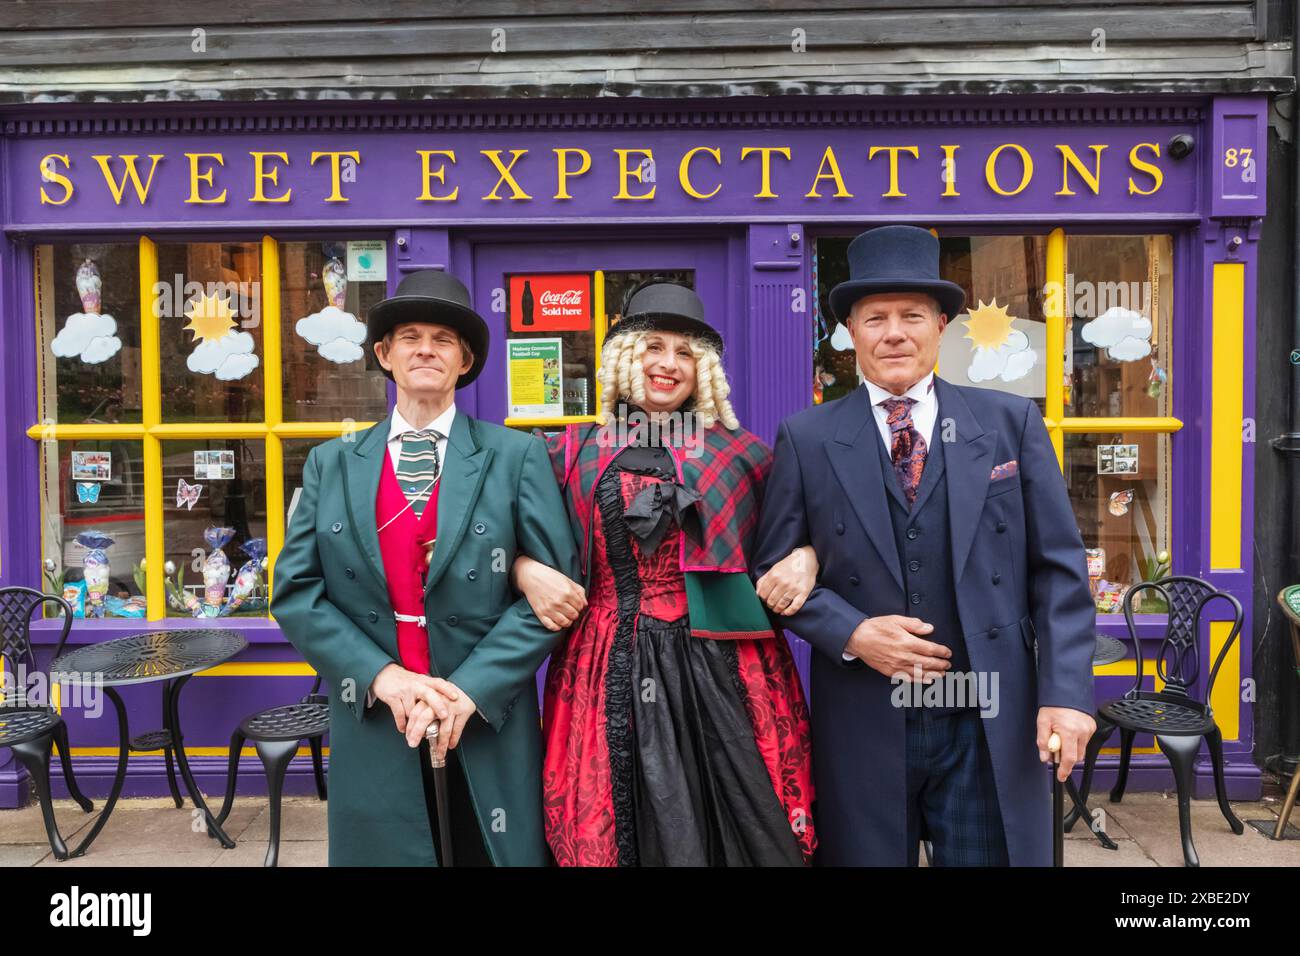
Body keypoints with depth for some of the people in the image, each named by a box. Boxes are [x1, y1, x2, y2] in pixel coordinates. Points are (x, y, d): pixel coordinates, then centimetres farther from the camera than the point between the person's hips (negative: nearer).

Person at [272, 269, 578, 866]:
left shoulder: (517, 456, -1)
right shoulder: (331, 464, 6)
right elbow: (294, 591, 2)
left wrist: (470, 687, -15)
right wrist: (380, 675, -12)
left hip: (488, 721, -1)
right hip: (372, 725, 2)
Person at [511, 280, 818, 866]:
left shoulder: (738, 451, 7)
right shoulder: (576, 451, 7)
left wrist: (805, 557, -7)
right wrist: (526, 570, -9)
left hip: (720, 667, 0)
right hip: (609, 672, 0)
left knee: (736, 823, 6)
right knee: (612, 827, 8)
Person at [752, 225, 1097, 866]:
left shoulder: (1010, 423, 2)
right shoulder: (806, 439, 0)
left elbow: (1058, 568, 1)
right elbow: (773, 570, 2)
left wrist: (1066, 690, -7)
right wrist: (851, 634, -12)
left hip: (992, 725, 1)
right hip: (861, 723, 0)